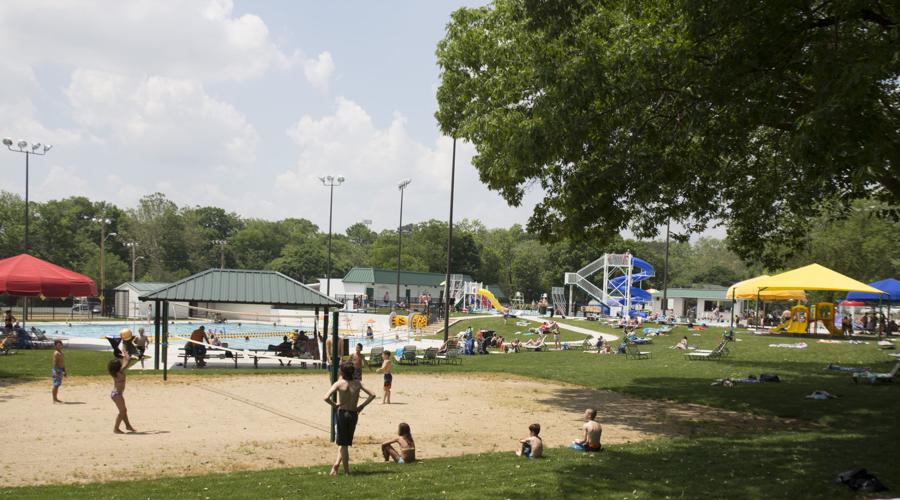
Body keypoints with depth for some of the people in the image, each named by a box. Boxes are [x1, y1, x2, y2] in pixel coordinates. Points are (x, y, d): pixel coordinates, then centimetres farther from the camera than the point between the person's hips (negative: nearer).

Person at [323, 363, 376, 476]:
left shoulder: (339, 384, -8)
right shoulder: (357, 384, 3)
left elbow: (326, 398, -20)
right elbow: (372, 395, 5)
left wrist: (334, 405, -4)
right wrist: (362, 406, 7)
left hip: (342, 413, -3)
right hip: (354, 415, 3)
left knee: (343, 443, 7)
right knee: (346, 442, 17)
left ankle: (347, 470, 5)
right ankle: (337, 463, 14)